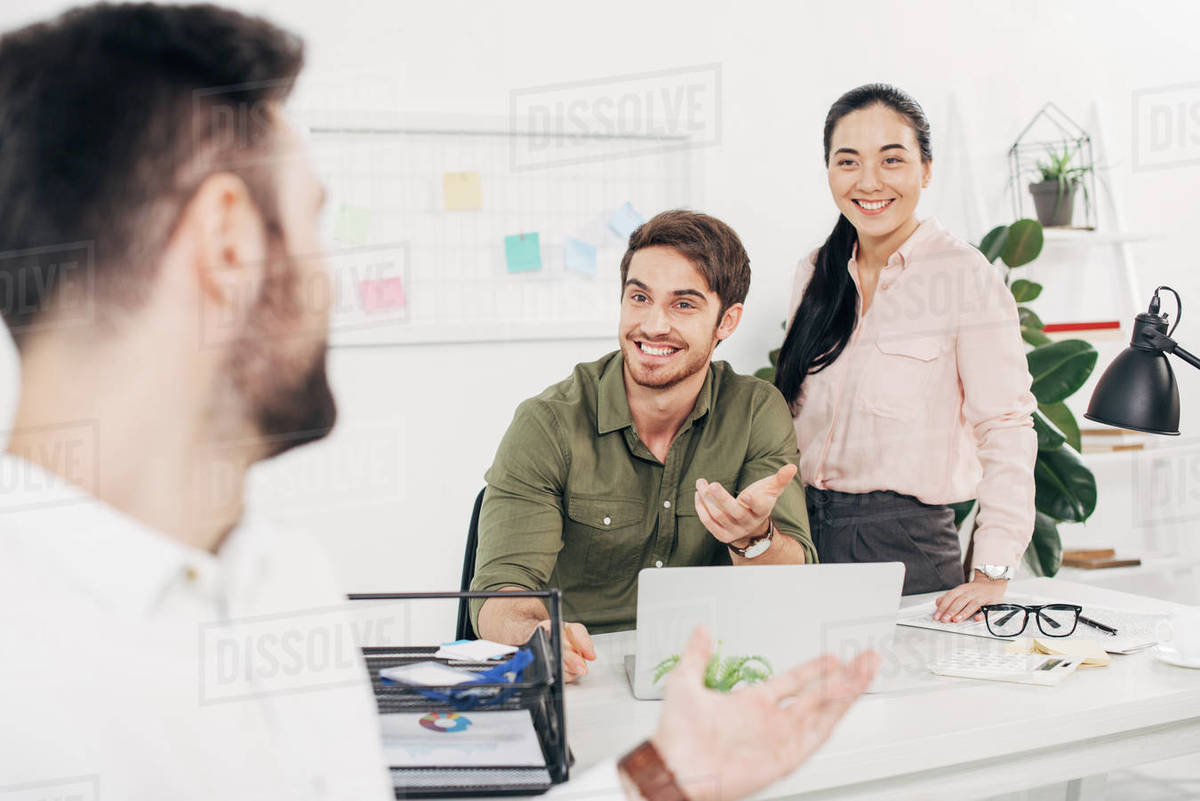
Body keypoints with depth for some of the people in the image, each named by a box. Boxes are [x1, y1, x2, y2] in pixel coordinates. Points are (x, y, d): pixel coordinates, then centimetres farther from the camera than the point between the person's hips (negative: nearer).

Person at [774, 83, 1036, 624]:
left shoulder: (964, 277, -10)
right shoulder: (814, 277, 8)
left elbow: (1006, 428, -12)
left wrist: (993, 573, -18)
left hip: (907, 545, -5)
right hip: (804, 534, 5)